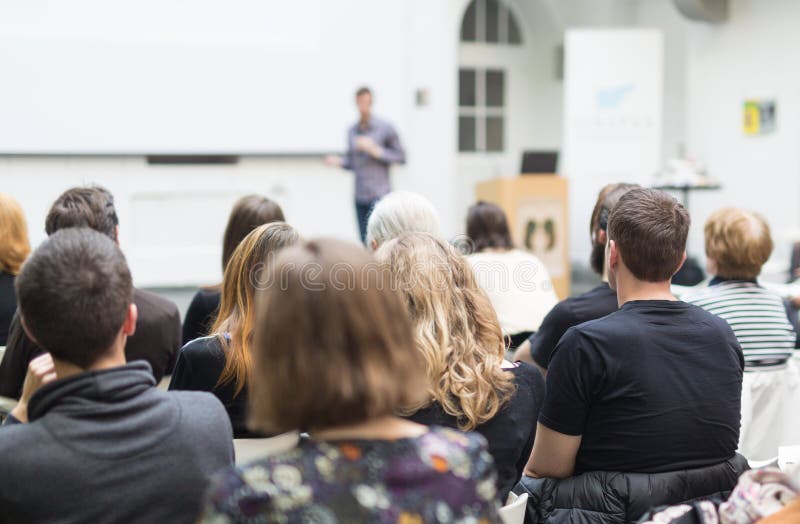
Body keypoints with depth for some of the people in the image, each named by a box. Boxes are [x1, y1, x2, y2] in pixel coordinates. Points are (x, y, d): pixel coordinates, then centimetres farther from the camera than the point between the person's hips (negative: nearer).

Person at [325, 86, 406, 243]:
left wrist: (376, 151, -13)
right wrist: (339, 161, -2)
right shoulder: (352, 130, 11)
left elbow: (401, 156, -2)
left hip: (379, 195, -5)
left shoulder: (385, 128, -3)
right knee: (365, 241, 7)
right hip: (360, 196, 5)